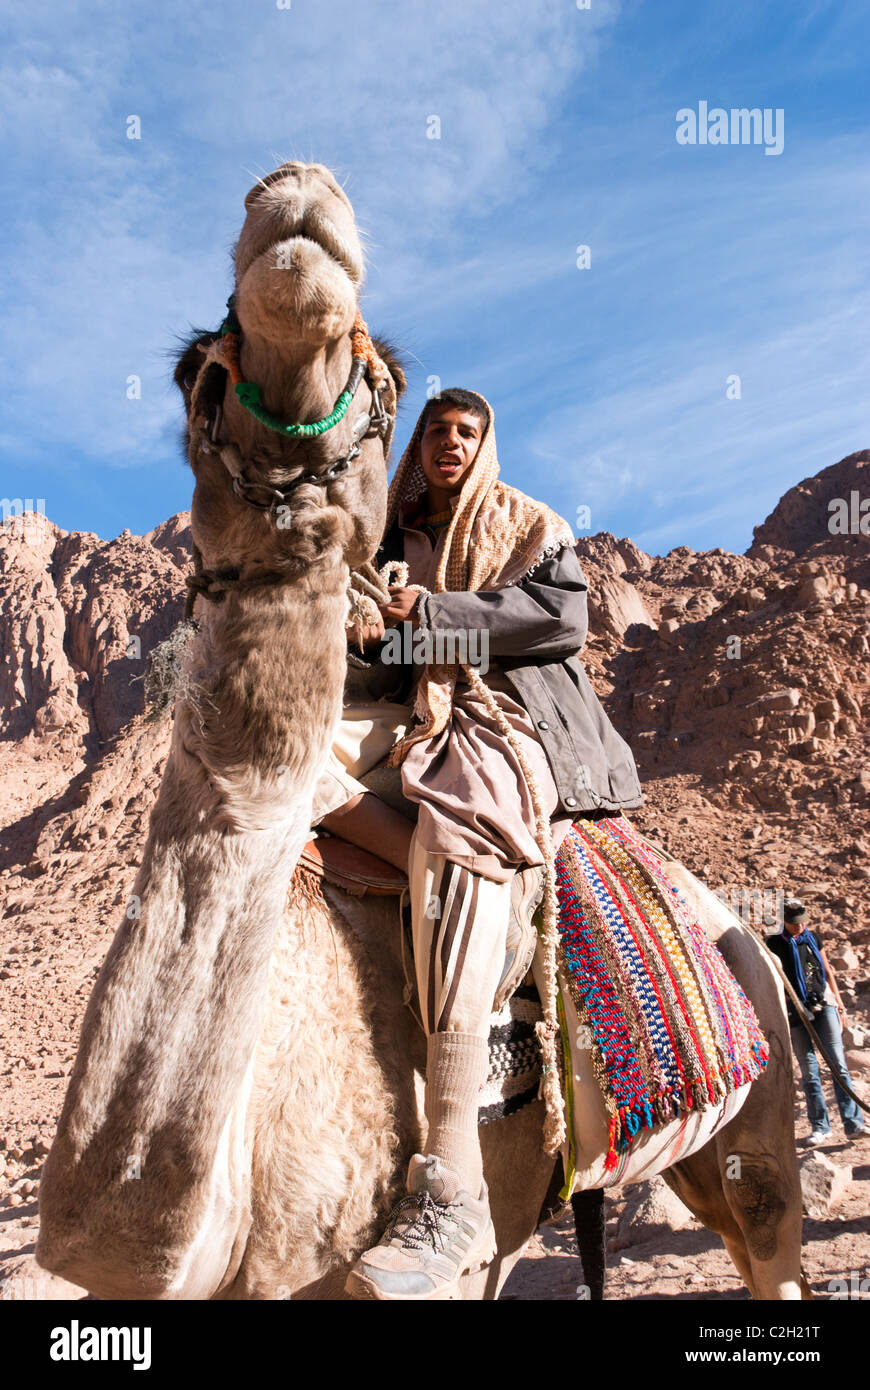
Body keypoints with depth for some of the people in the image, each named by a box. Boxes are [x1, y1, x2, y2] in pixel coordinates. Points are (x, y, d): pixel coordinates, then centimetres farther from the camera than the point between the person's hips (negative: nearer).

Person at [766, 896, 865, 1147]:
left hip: (823, 1004, 2)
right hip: (796, 1011, -2)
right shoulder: (775, 944, -4)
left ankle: (853, 1123, -3)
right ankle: (819, 1126, 11)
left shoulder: (813, 937, 6)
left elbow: (827, 970, 15)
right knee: (809, 1070, 2)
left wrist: (838, 1001, 15)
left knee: (838, 1063, -4)